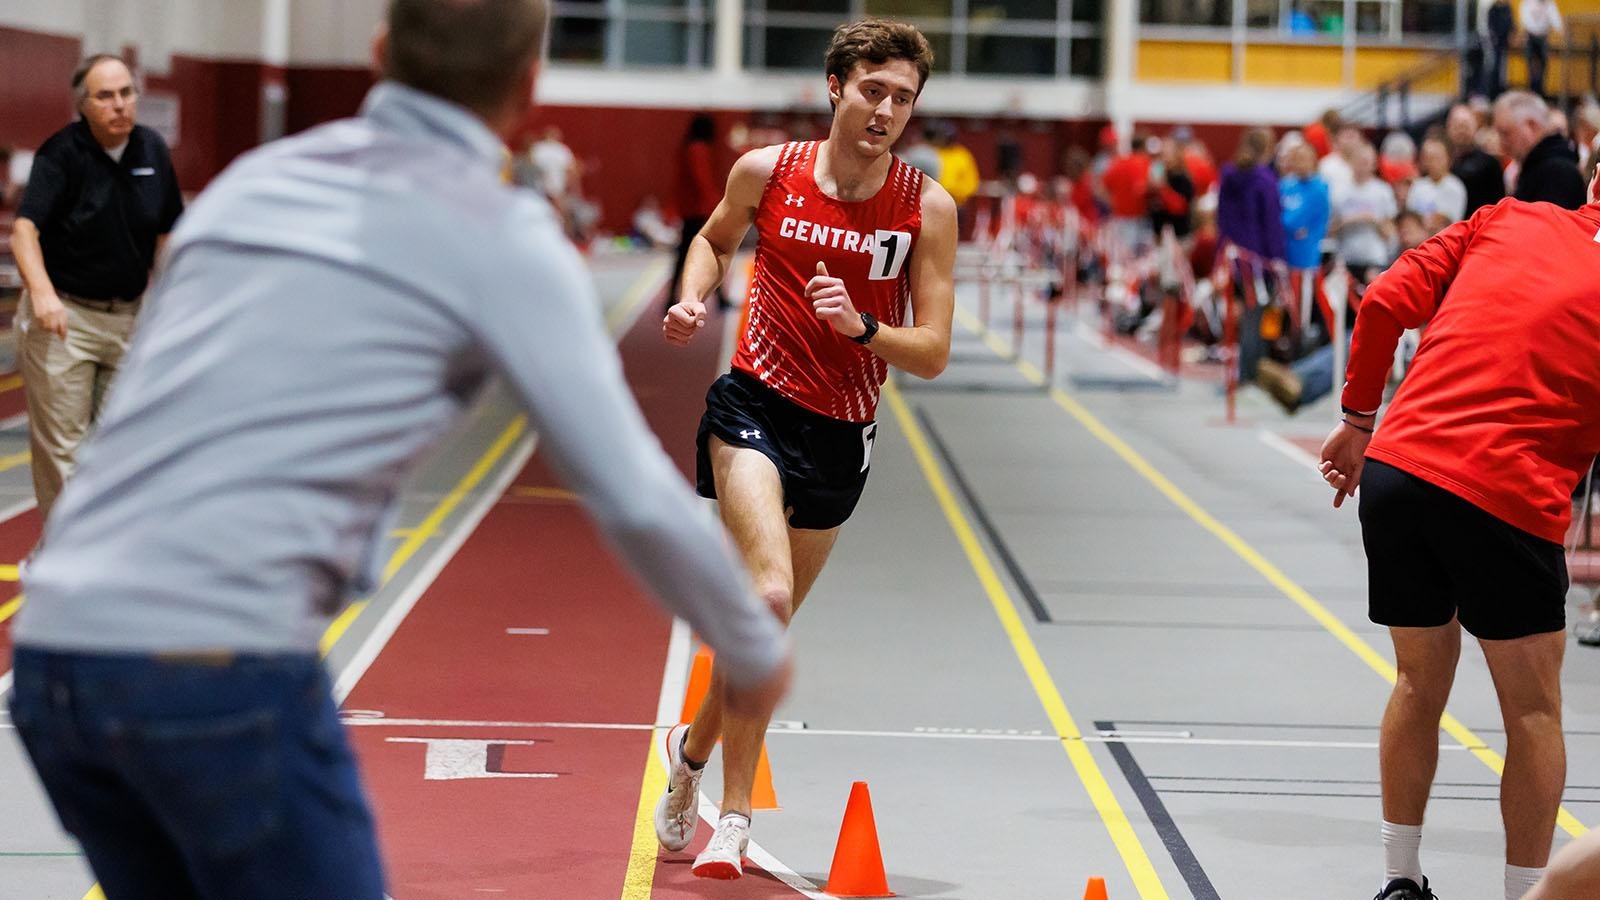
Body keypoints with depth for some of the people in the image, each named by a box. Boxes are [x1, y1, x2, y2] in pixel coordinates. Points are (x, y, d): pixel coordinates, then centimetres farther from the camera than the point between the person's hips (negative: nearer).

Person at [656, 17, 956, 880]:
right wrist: (693, 298, -2)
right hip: (754, 405, -2)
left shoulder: (927, 207, -7)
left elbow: (933, 353, -6)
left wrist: (861, 326, -24)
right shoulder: (765, 171, -5)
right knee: (770, 593, -24)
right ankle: (733, 815, -15)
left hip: (841, 436, 2)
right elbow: (714, 238, 18)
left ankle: (694, 746, 41)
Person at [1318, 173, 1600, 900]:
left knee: (1421, 682, 21)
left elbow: (1386, 304, 6)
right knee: (1534, 711, 11)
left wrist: (1358, 418, 14)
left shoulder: (1509, 221, 11)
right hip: (1504, 500, -5)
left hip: (1396, 467, 5)